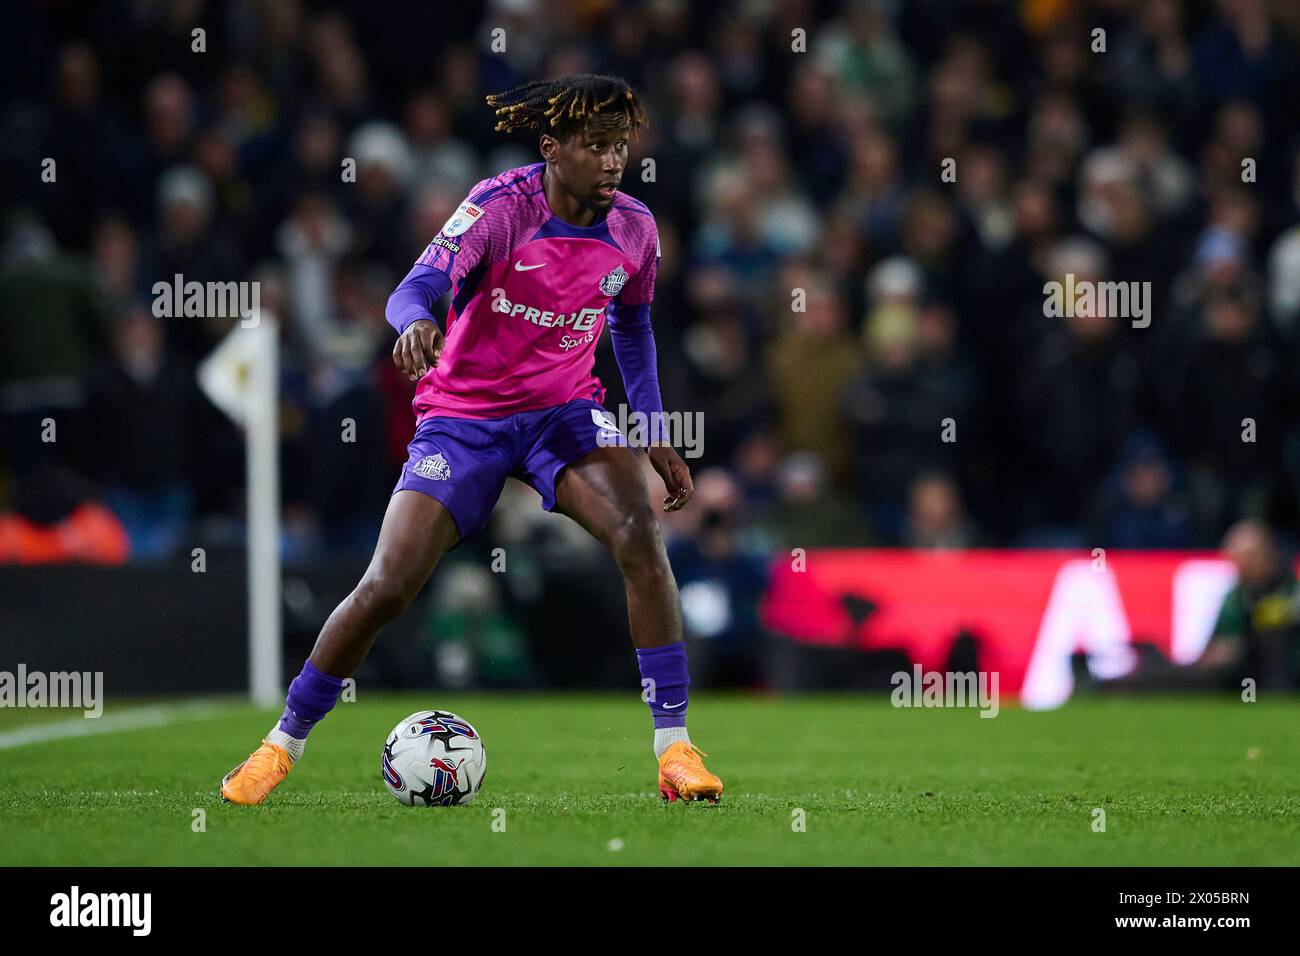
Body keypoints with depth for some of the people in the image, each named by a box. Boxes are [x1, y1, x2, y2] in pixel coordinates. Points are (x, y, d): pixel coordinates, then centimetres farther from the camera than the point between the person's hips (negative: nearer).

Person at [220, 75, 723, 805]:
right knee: (386, 588, -11)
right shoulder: (501, 206, -18)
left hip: (563, 413, 3)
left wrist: (656, 436, 13)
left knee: (639, 533, -25)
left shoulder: (633, 229, -3)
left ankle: (675, 745, -19)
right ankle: (285, 743, 11)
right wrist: (416, 322, -56)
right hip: (463, 418, -3)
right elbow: (420, 286, -32)